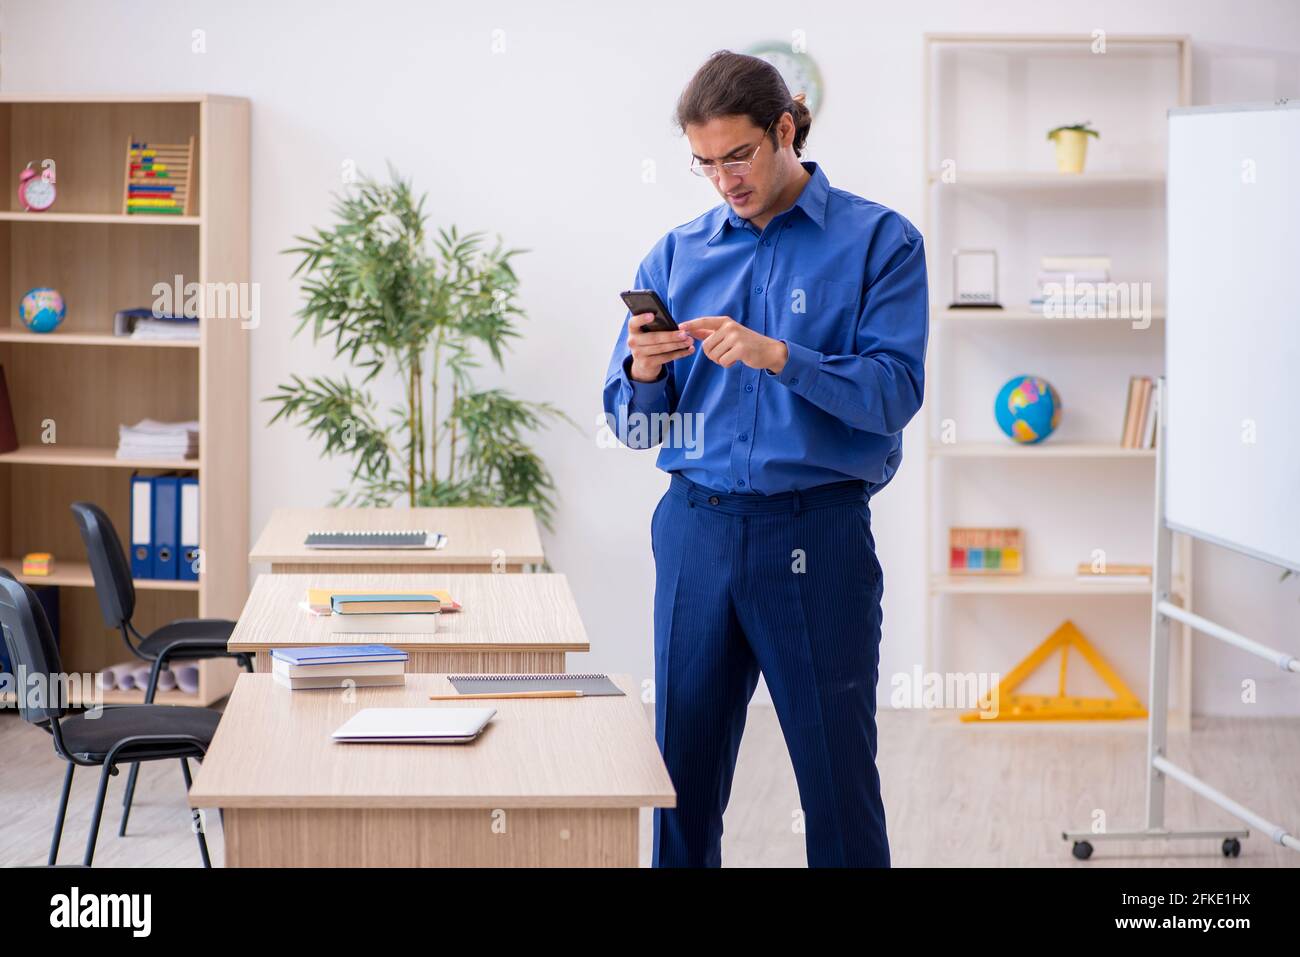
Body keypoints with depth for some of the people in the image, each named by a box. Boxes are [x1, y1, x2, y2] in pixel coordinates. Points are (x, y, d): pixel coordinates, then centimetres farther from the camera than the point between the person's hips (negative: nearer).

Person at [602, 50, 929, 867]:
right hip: (698, 531, 4)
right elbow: (634, 425, 10)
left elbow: (895, 393, -12)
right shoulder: (677, 255, 10)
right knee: (684, 776, 7)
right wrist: (645, 373, -12)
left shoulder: (878, 241, -1)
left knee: (839, 780, 2)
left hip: (817, 535, -3)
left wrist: (778, 357, -23)